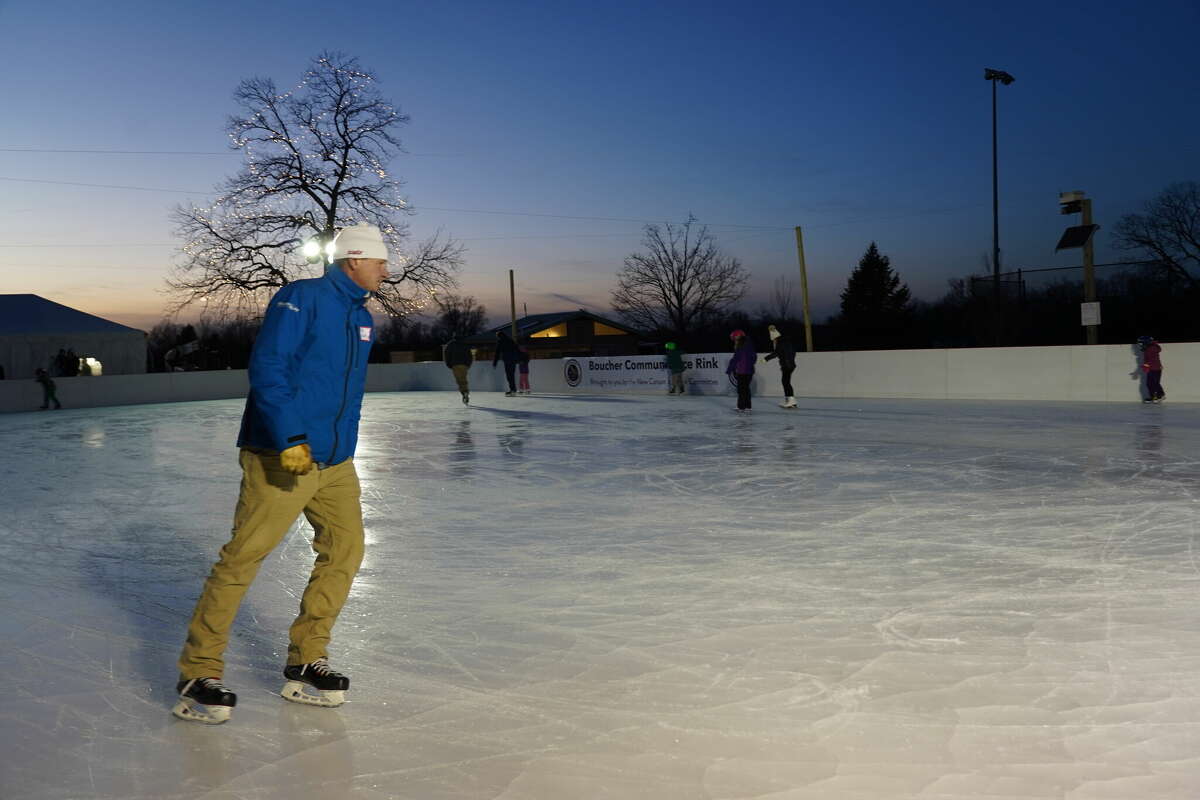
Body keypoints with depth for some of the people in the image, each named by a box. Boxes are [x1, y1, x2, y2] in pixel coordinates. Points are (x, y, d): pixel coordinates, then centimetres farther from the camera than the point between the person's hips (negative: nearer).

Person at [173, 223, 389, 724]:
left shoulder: (362, 319, 15)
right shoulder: (301, 298, -11)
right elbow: (266, 367, -19)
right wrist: (289, 438, -25)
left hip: (335, 461, 9)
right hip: (281, 457, -8)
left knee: (345, 550, 6)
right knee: (243, 556, -5)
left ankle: (305, 663, 18)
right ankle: (198, 674, 6)